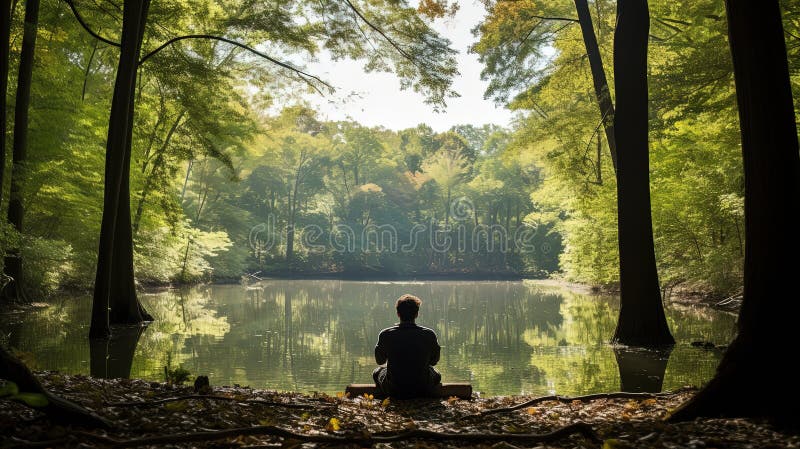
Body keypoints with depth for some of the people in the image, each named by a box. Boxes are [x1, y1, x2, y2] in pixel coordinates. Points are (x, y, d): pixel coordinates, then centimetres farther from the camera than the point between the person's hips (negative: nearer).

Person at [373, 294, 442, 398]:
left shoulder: (385, 335, -14)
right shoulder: (429, 334, -13)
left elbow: (379, 361, 3)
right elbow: (434, 361, 4)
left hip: (393, 391, 0)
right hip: (423, 391, 1)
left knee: (377, 371, 32)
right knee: (436, 374, 34)